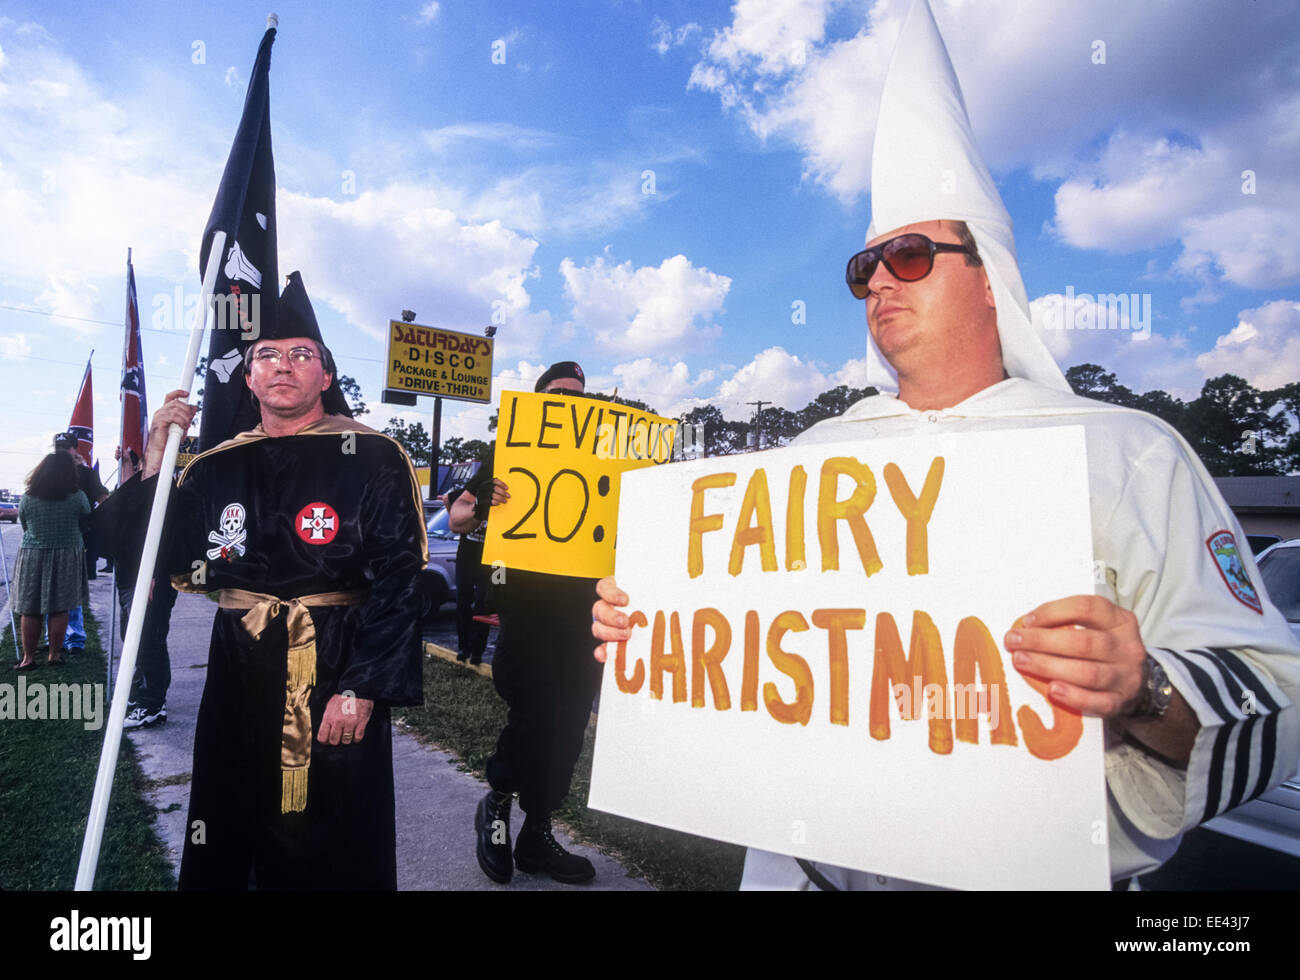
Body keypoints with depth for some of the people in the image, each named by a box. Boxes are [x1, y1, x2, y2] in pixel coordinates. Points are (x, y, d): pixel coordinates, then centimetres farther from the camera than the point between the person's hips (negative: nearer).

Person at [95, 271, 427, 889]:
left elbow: (399, 581, -13)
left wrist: (363, 689, -18)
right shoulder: (217, 467, 8)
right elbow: (161, 561, 9)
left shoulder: (373, 459, -7)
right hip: (239, 676, 5)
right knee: (220, 848, 18)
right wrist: (155, 465, -1)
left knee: (334, 850, 6)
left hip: (335, 678, -4)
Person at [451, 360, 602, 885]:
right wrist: (480, 507, -18)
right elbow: (457, 518, 4)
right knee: (534, 712, -12)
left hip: (579, 610, 4)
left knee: (568, 723, 7)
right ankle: (496, 803, 17)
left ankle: (537, 834, 23)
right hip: (524, 603, -4)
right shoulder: (507, 453, 5)